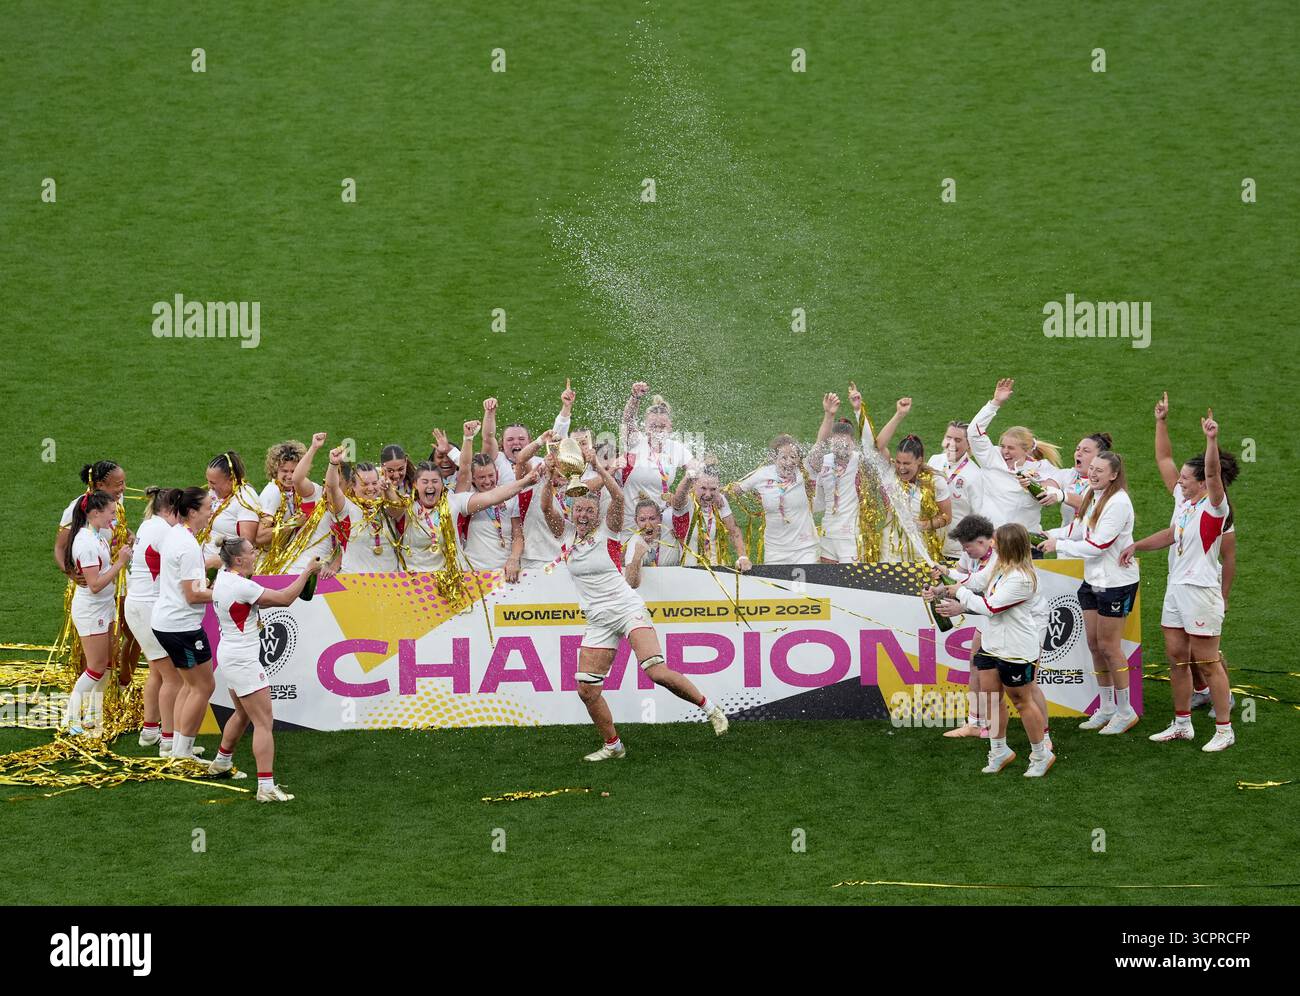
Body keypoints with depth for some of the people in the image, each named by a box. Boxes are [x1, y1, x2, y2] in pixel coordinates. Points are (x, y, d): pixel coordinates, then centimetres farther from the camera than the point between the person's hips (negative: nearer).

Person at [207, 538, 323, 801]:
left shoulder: (224, 576, 5)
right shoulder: (241, 586, -23)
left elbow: (260, 601, 17)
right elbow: (284, 598, -20)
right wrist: (307, 572, -10)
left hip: (230, 656, 10)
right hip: (243, 661, -10)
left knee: (243, 714, 29)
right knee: (264, 723, -9)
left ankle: (222, 761, 46)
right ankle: (266, 787, -14)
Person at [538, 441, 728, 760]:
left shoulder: (607, 530, -2)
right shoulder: (566, 533, 8)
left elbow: (618, 496, -18)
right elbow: (546, 507, -7)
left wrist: (598, 467, -28)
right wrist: (549, 477, -23)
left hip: (627, 608, -5)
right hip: (597, 620, 5)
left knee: (657, 671, -21)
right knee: (586, 689, -5)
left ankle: (710, 708, -3)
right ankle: (613, 745, 13)